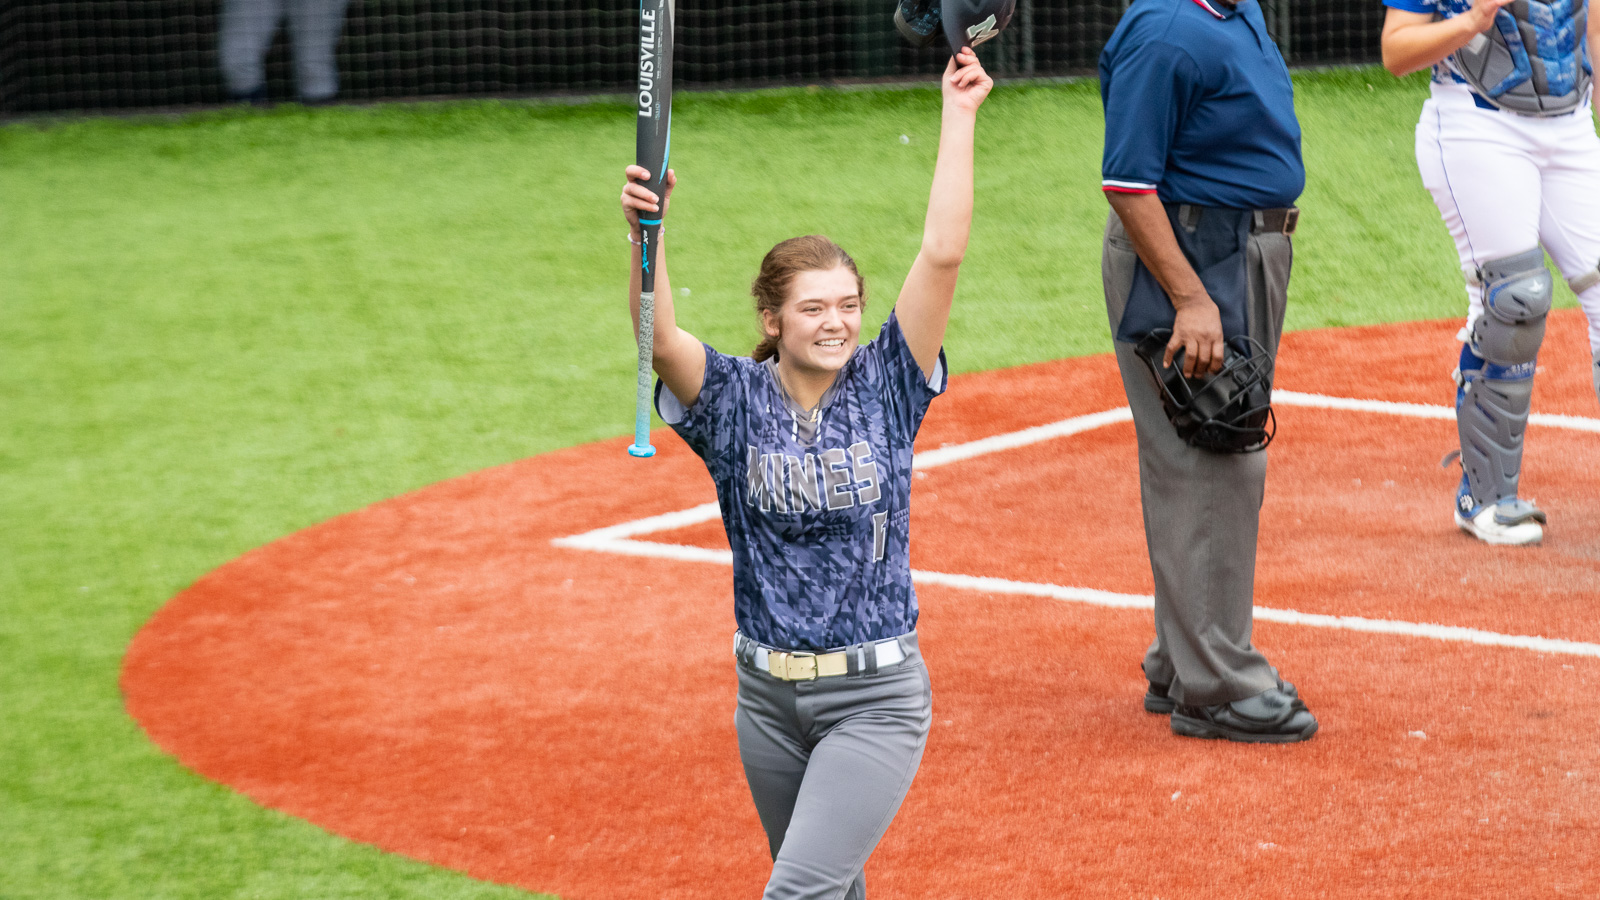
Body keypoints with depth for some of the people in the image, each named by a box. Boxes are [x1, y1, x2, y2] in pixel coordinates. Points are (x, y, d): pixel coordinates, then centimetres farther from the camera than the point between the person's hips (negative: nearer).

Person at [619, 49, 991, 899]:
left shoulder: (885, 384, -4)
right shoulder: (733, 400, -3)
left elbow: (942, 256, -13)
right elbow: (660, 339, -22)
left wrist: (958, 117, -14)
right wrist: (647, 233, -39)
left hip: (876, 696, -3)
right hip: (769, 693, 3)